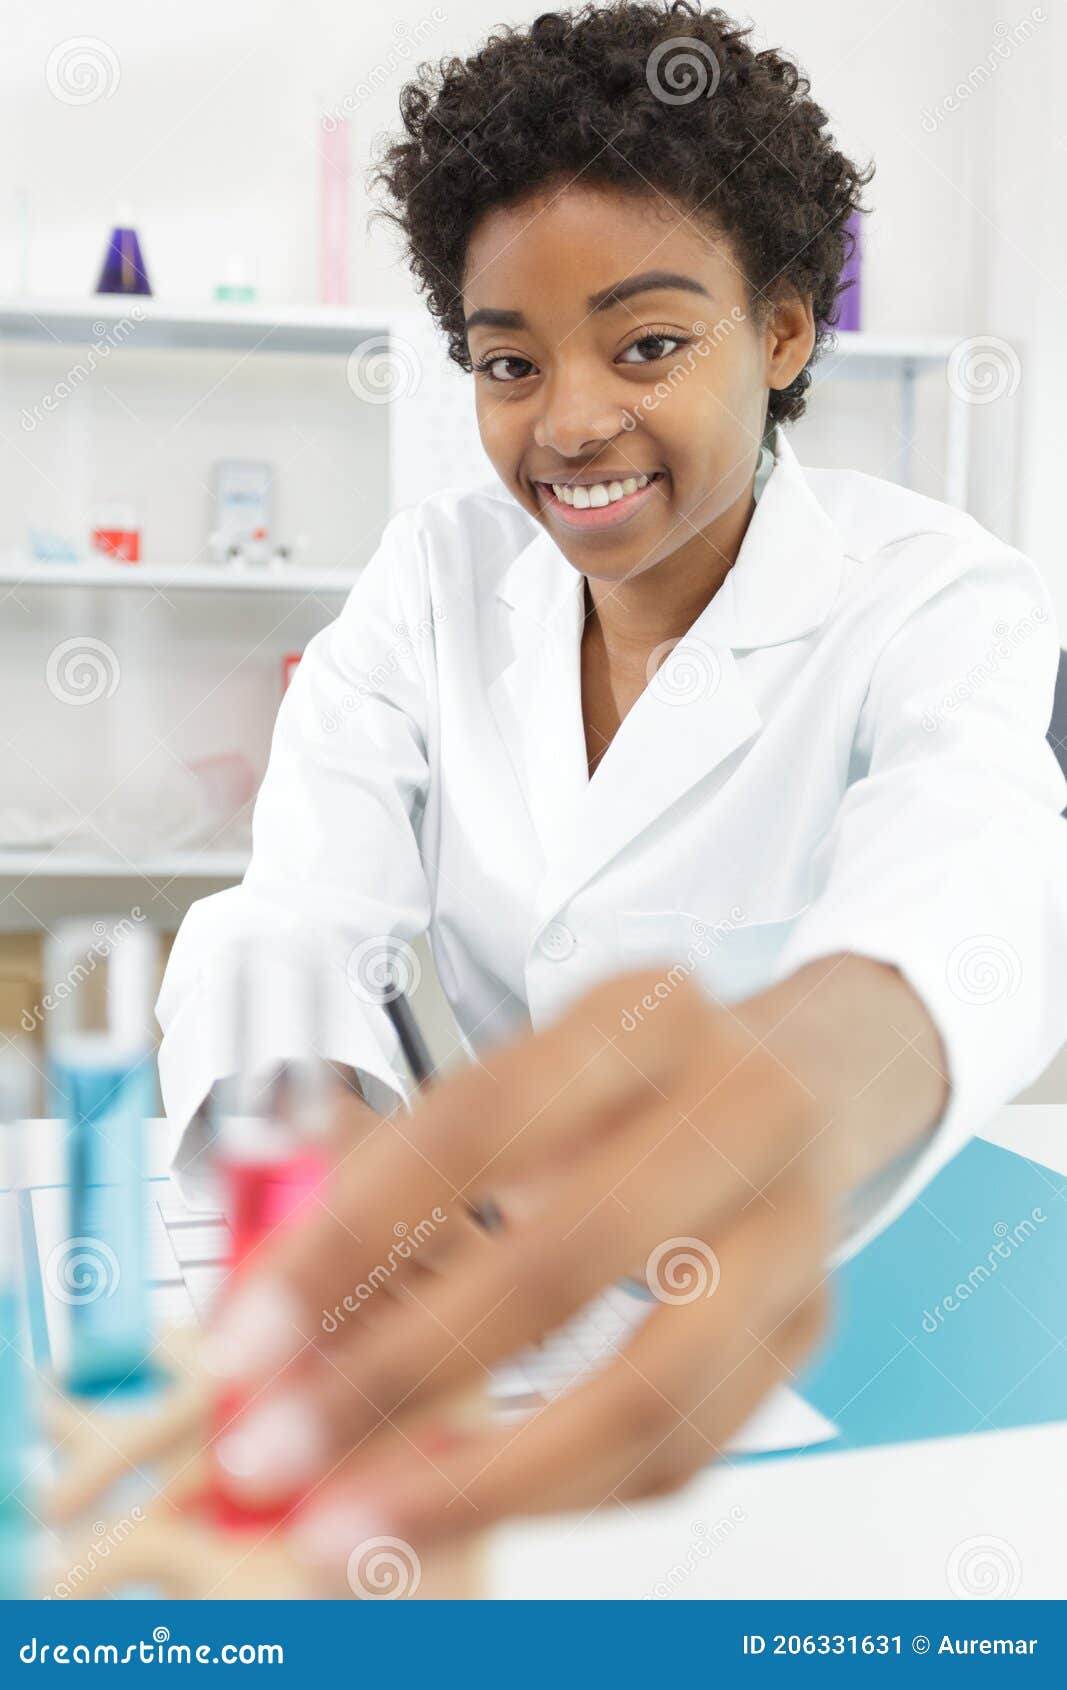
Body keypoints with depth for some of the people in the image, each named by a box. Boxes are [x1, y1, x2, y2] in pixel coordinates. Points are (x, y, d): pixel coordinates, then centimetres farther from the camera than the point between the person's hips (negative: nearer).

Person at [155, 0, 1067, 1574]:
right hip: (485, 1292, 3)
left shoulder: (940, 601, -10)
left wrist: (814, 1071, -57)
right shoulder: (434, 577, 0)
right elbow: (298, 910, -12)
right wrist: (307, 1124, -37)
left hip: (831, 1319, -2)